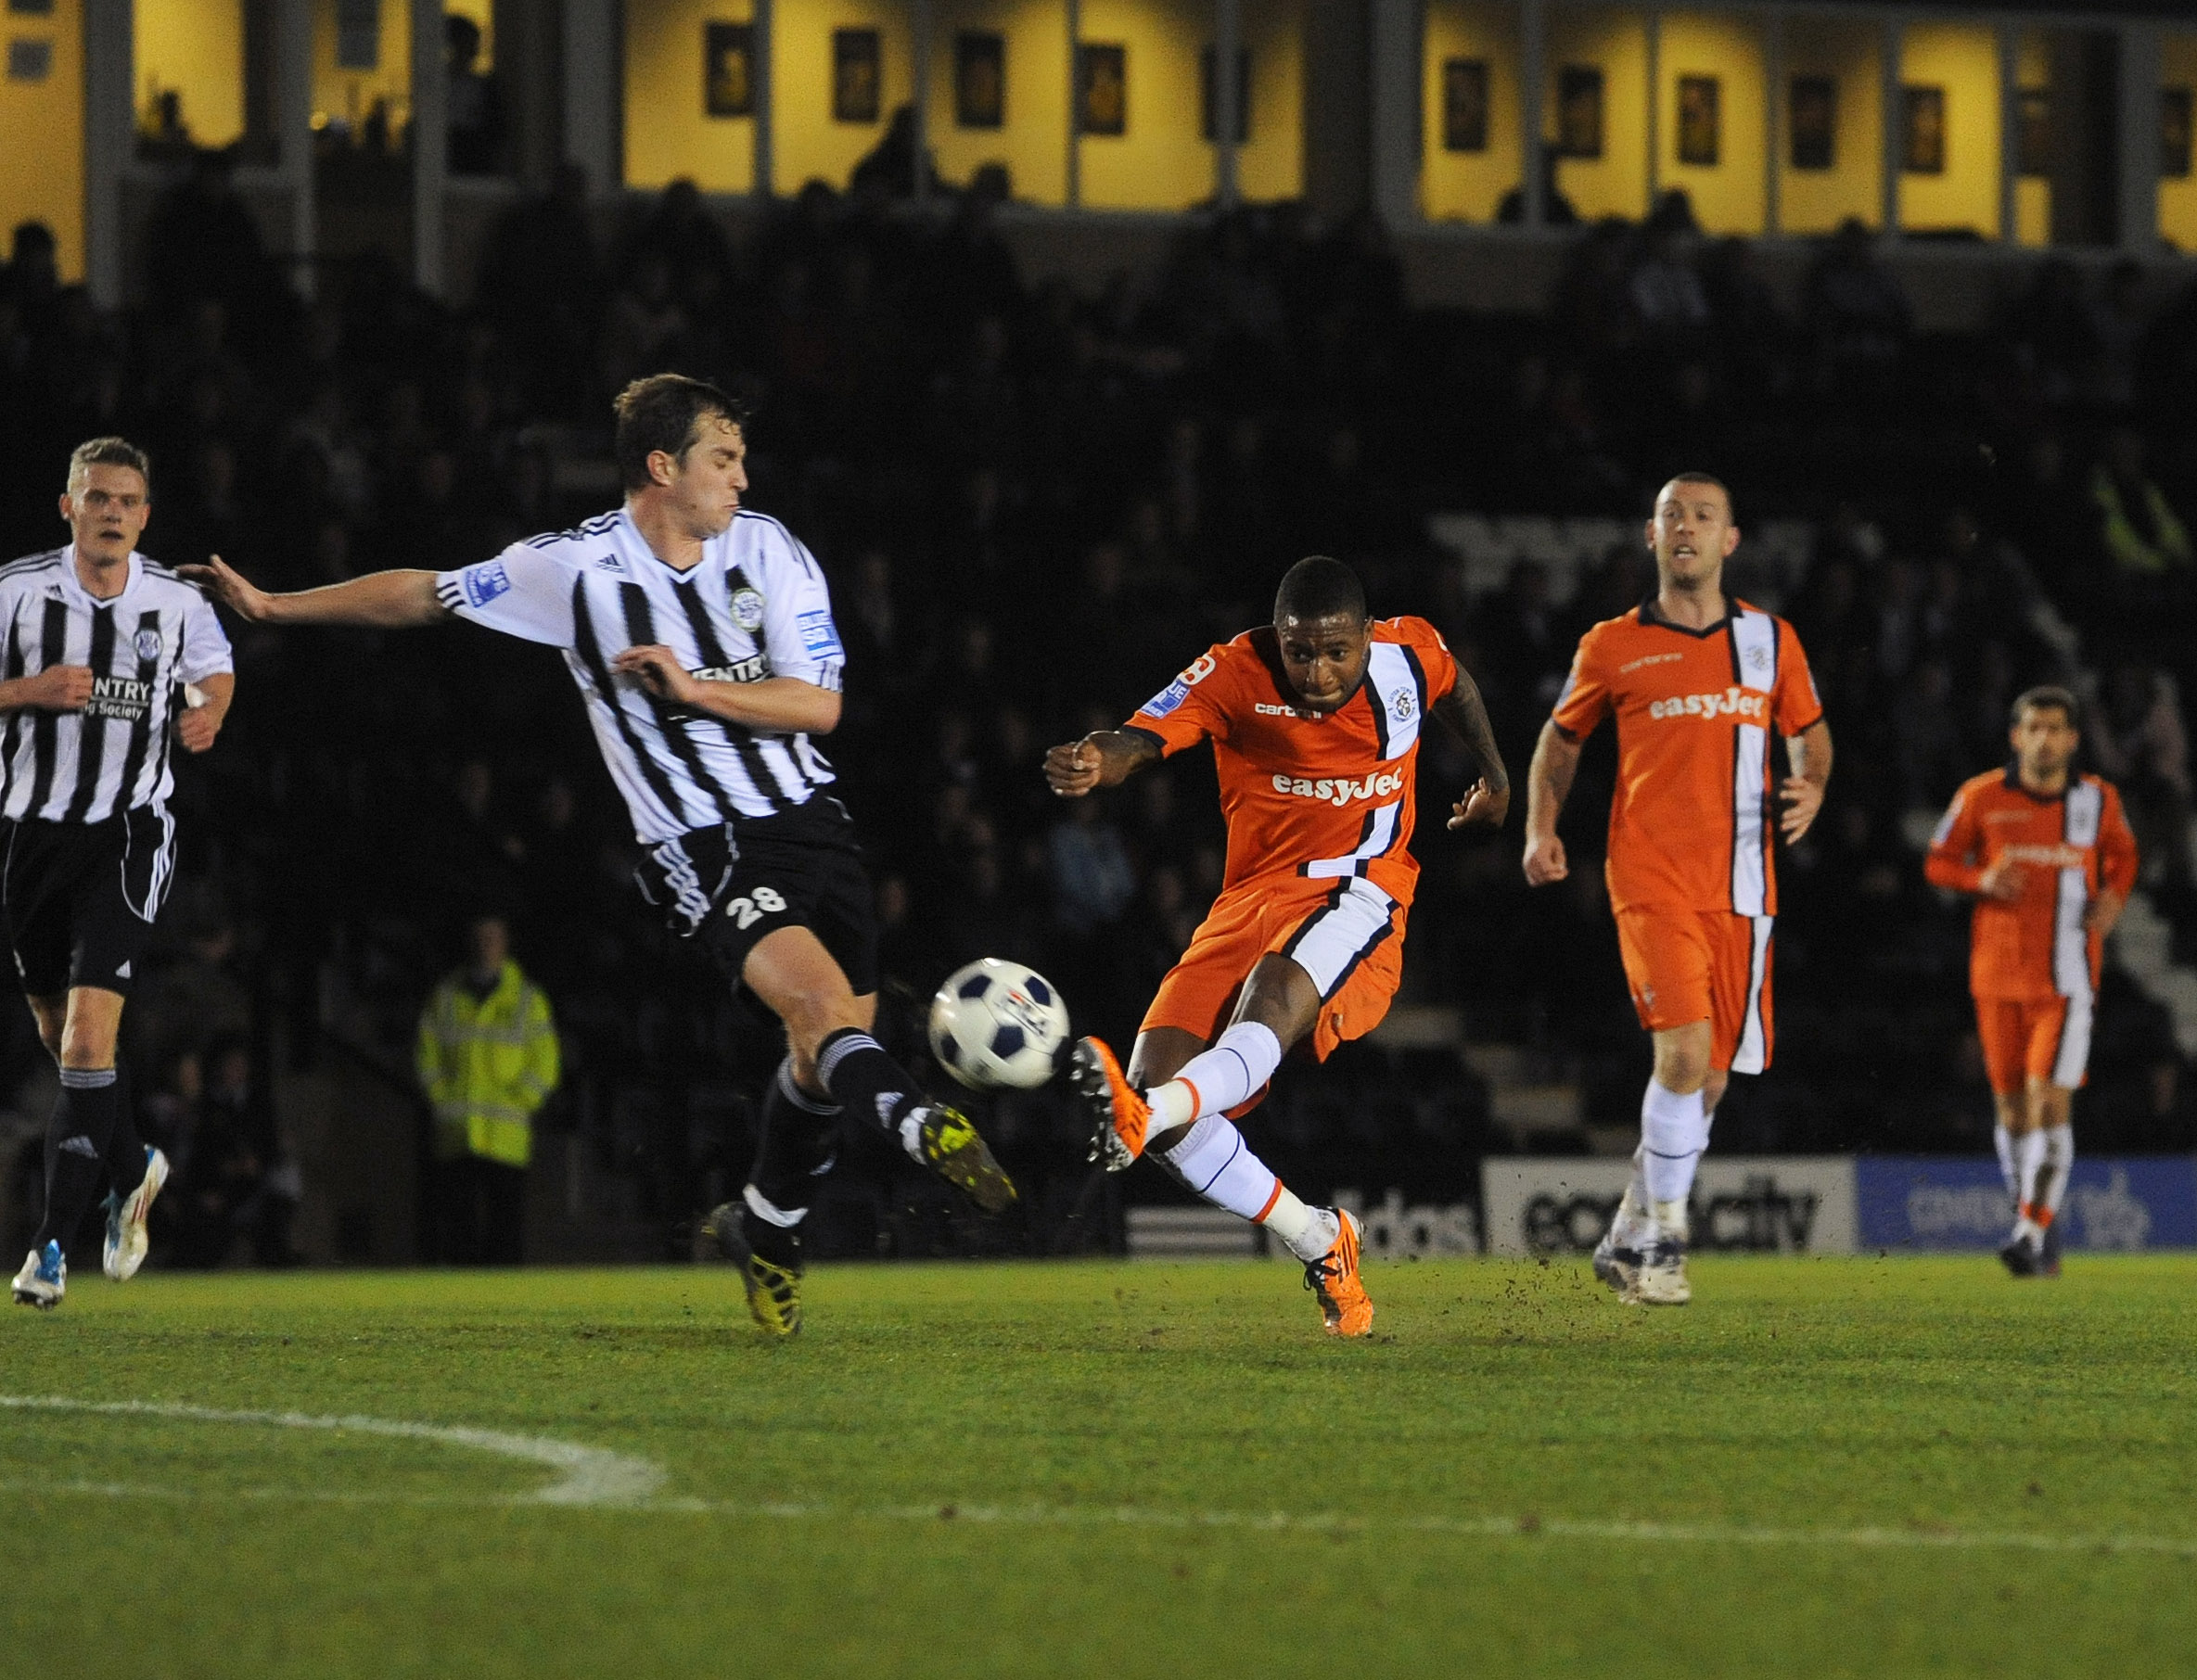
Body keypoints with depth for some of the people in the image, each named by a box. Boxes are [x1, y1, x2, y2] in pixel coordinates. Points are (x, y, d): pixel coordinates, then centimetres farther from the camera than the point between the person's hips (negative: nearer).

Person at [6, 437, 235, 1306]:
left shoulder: (178, 604, -1)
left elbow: (215, 668, 20)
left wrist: (207, 712, -1)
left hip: (128, 834, -2)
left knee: (87, 1037, -17)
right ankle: (129, 1172, 42)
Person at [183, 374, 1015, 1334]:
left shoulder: (767, 550, 3)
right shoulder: (577, 569, -5)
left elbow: (819, 707, -1)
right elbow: (425, 594, 7)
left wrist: (694, 687, -14)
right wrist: (272, 606, 8)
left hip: (807, 819, 5)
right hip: (702, 850, -5)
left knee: (835, 1048, 7)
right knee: (821, 998, -29)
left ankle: (765, 1227, 28)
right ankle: (922, 1129, -45)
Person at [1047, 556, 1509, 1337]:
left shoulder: (1410, 653, -2)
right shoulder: (1237, 673, -9)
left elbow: (1455, 687, 24)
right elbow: (1144, 736, -26)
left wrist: (1494, 774, 40)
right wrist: (1094, 761, -50)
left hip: (1357, 898, -2)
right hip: (1253, 896, 2)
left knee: (1272, 1001, -35)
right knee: (1158, 1071, -13)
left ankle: (1148, 1117, -62)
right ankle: (1320, 1243, 1)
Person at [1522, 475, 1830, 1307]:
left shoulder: (1771, 640, 10)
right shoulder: (1613, 646, 4)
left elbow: (1810, 733, 22)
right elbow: (1560, 738, 17)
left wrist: (1811, 788, 0)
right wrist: (1541, 829, 3)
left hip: (1740, 887, 3)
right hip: (1652, 881, -3)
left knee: (1707, 1079, 7)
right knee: (1685, 1052, -21)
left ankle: (1626, 1241, 24)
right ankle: (1664, 1240, -9)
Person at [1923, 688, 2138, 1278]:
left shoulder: (2098, 801, 2)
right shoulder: (1982, 797, -1)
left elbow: (2122, 855, 21)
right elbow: (1938, 862, 8)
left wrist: (2113, 896, -1)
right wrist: (1982, 880, -13)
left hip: (2067, 979, -1)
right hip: (1998, 974, 1)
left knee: (2049, 1100, -15)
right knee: (2011, 1105, 7)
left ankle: (2032, 1234, -17)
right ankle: (2038, 1230, 23)